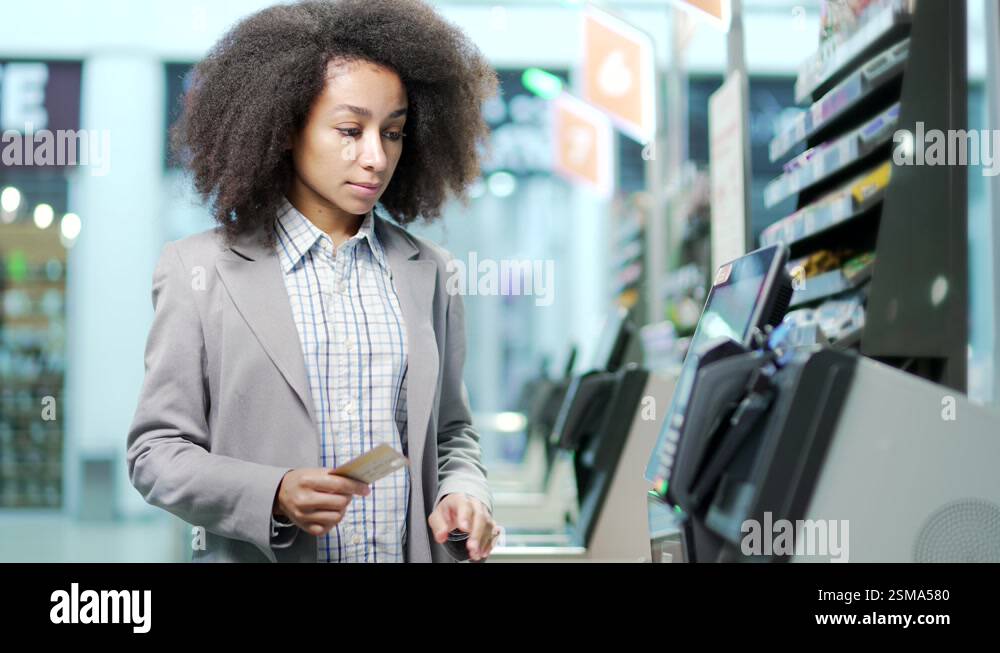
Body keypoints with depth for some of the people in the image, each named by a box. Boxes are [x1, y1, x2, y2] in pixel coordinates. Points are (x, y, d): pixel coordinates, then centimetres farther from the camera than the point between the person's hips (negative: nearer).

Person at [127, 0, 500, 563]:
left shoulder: (427, 272, 3)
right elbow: (156, 452, -5)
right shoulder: (200, 270, -6)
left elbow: (451, 431, 11)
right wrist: (272, 498, -21)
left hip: (413, 550, 3)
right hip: (262, 553, -3)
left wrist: (464, 491, -10)